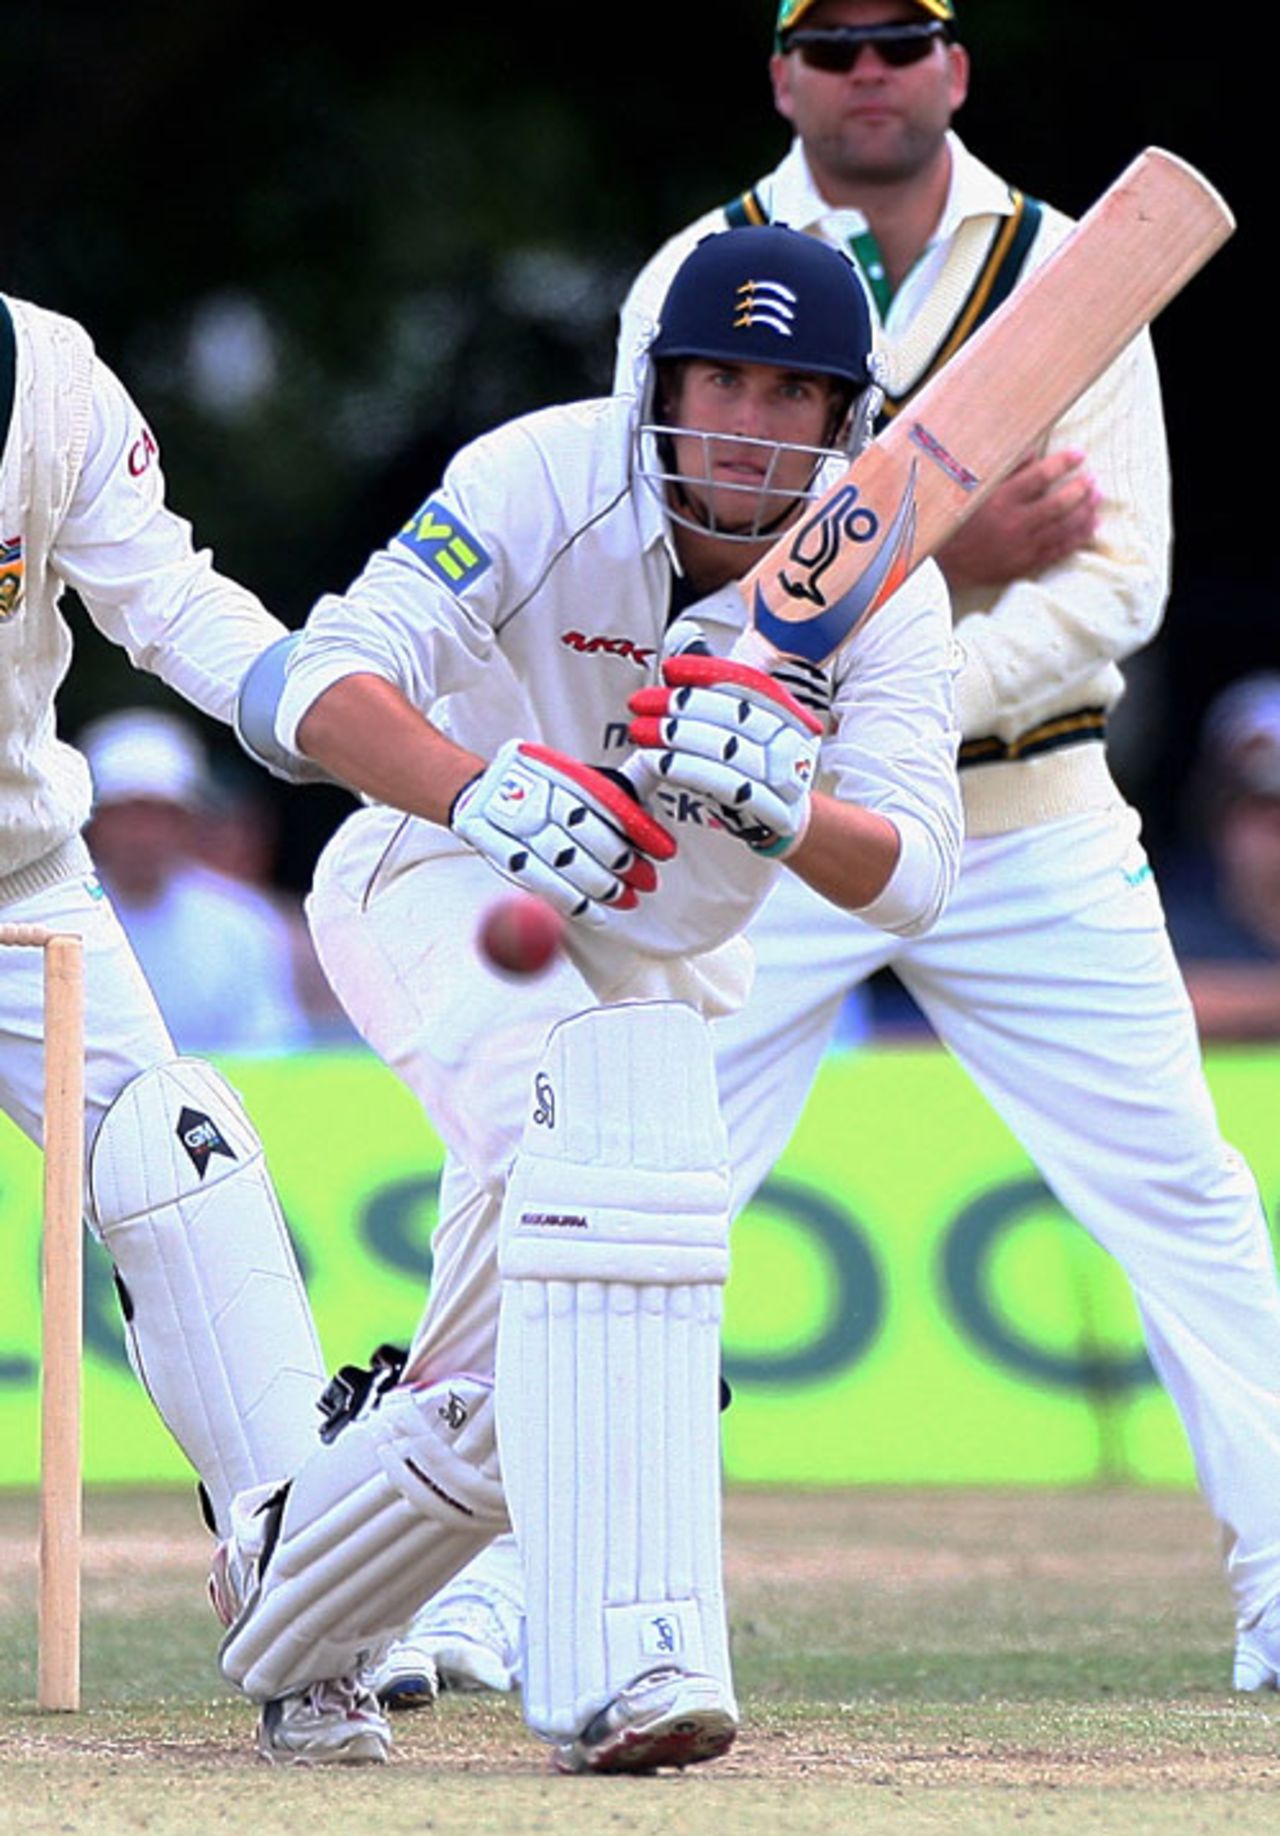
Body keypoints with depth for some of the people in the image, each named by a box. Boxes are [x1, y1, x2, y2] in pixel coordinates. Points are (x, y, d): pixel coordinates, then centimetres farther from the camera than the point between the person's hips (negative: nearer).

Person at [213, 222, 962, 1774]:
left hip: (658, 965, 5)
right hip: (439, 883, -5)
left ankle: (292, 1598, 37)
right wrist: (481, 791, -53)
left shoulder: (881, 584, -15)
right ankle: (618, 1657, -44)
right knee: (608, 1122, -35)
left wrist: (774, 802, -45)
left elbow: (911, 875, -24)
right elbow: (328, 685, -34)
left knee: (537, 1376, 5)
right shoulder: (547, 481, -24)